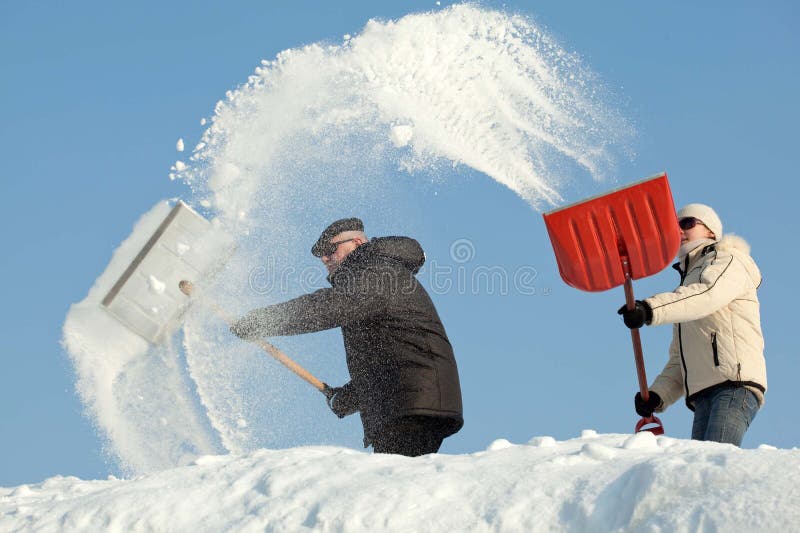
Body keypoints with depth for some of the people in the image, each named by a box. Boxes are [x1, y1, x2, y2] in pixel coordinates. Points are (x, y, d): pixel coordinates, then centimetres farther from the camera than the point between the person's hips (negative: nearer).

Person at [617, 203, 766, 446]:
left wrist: (650, 310, -29)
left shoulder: (728, 260, 11)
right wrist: (657, 394, 8)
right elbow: (679, 359, 28)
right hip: (703, 394, 7)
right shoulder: (688, 284, 33)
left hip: (736, 383, -7)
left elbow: (707, 294, -15)